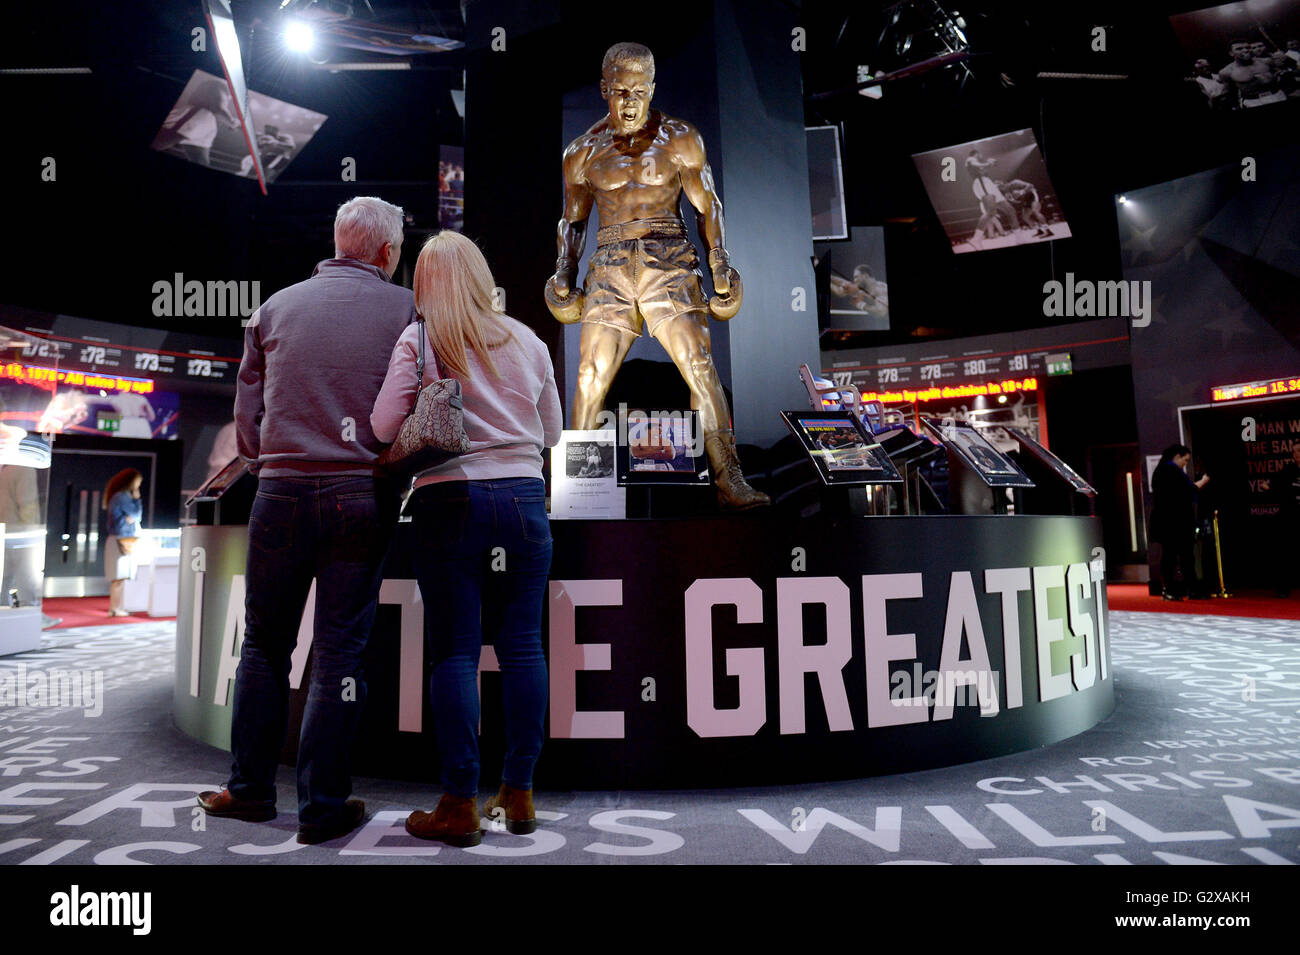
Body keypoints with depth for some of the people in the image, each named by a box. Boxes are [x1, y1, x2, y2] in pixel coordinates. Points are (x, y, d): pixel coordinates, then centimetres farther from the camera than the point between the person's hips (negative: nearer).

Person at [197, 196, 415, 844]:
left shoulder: (276, 306, 11)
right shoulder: (407, 310, 2)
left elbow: (246, 417, 12)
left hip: (281, 491, 3)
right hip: (363, 495, -2)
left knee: (265, 643, 15)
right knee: (340, 650, 4)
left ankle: (250, 790, 26)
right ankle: (322, 806, 12)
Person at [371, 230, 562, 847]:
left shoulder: (417, 341, 1)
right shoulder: (528, 343, 10)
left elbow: (383, 426, -5)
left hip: (449, 501, -3)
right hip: (523, 497, 3)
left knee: (455, 651, 3)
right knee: (522, 644, 8)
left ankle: (460, 805, 10)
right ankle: (519, 794, 18)